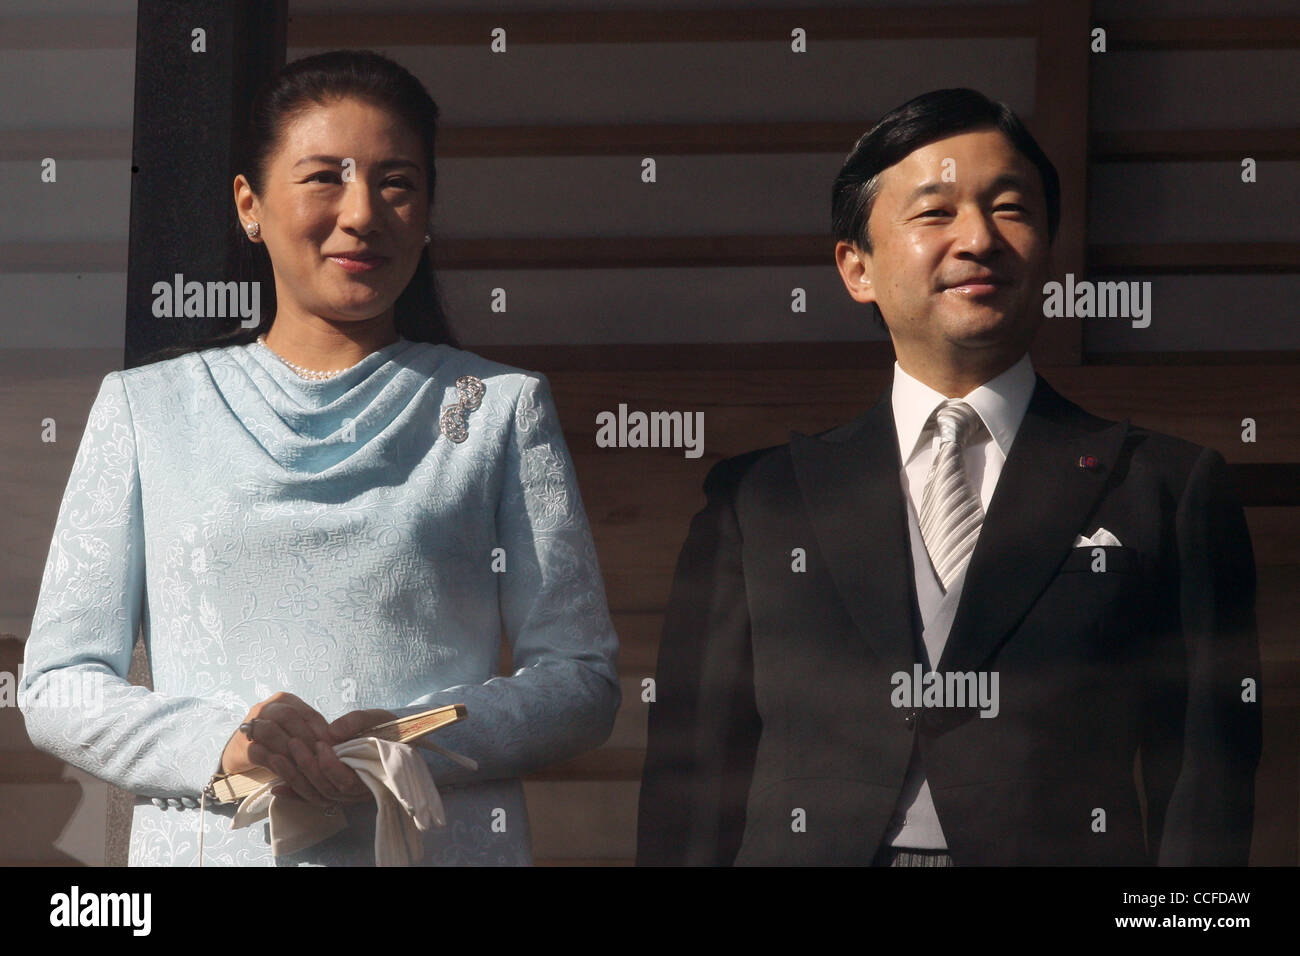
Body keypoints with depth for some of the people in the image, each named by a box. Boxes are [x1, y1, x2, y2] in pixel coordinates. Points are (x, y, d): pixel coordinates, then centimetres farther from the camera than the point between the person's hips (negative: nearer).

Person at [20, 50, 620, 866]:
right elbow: (59, 688, 4)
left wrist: (417, 742, -15)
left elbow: (583, 679, 3)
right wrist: (223, 742, -15)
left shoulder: (501, 409, 9)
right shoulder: (148, 408, 9)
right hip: (209, 842, 0)